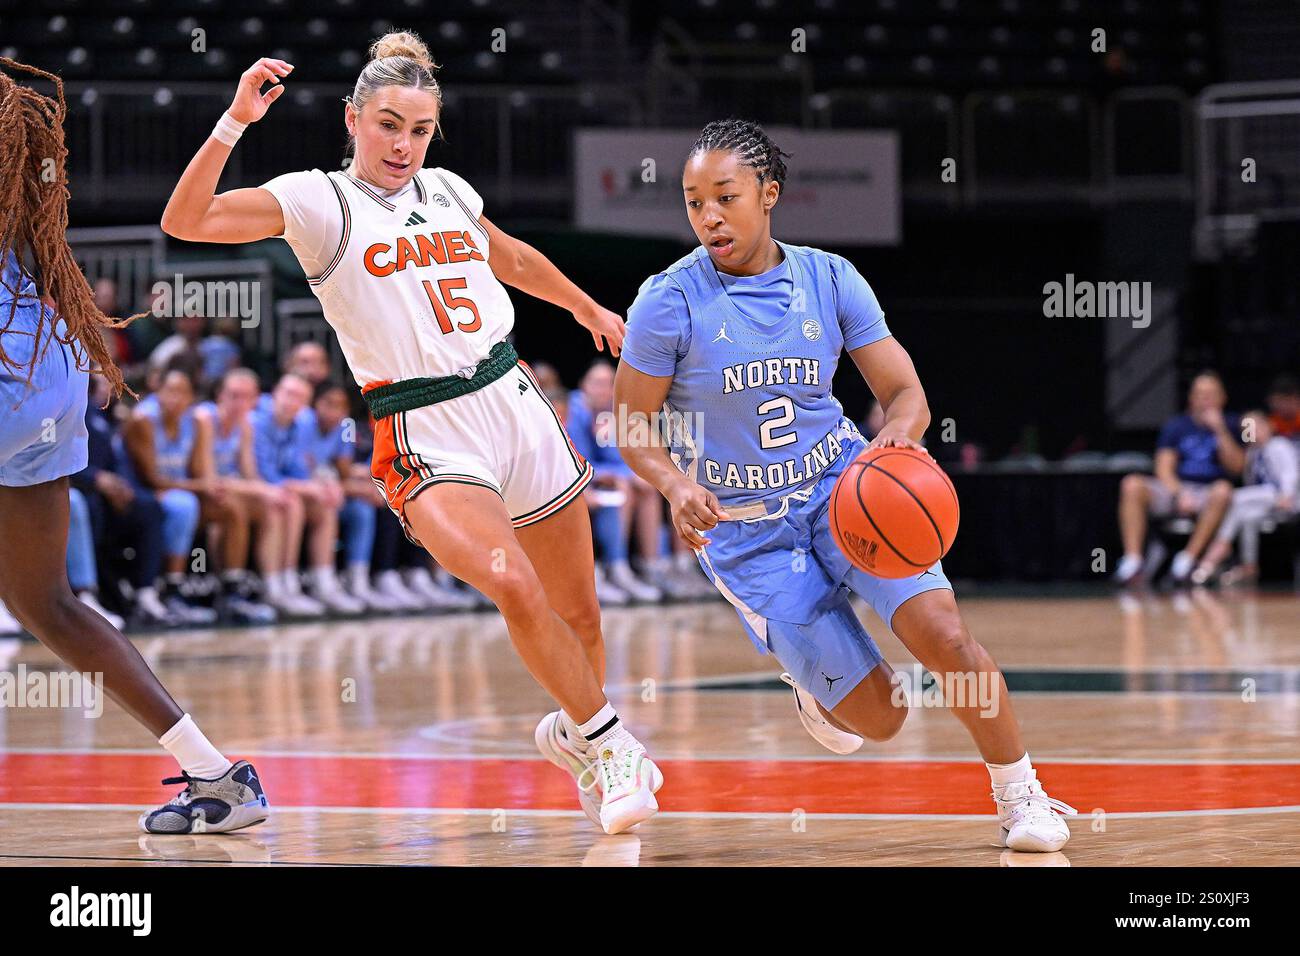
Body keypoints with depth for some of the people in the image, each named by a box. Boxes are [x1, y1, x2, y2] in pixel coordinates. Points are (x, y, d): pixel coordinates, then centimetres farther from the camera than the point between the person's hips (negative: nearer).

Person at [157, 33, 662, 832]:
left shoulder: (446, 190, 11)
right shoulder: (317, 200, -5)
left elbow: (511, 258, 32)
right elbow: (186, 222, -17)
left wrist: (588, 309, 44)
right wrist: (235, 123, -26)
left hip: (516, 406, 6)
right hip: (427, 438, -6)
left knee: (579, 617, 12)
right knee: (511, 584, -27)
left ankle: (574, 735, 41)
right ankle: (608, 744, -8)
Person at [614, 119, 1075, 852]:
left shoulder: (829, 280, -4)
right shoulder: (670, 302, -12)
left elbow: (906, 392, -2)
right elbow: (634, 428, -5)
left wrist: (898, 432, -26)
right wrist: (678, 488, -26)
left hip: (841, 486, 2)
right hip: (744, 526, -2)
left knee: (941, 631, -23)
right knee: (879, 717, -5)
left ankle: (1022, 796, -4)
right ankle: (812, 681, 32)